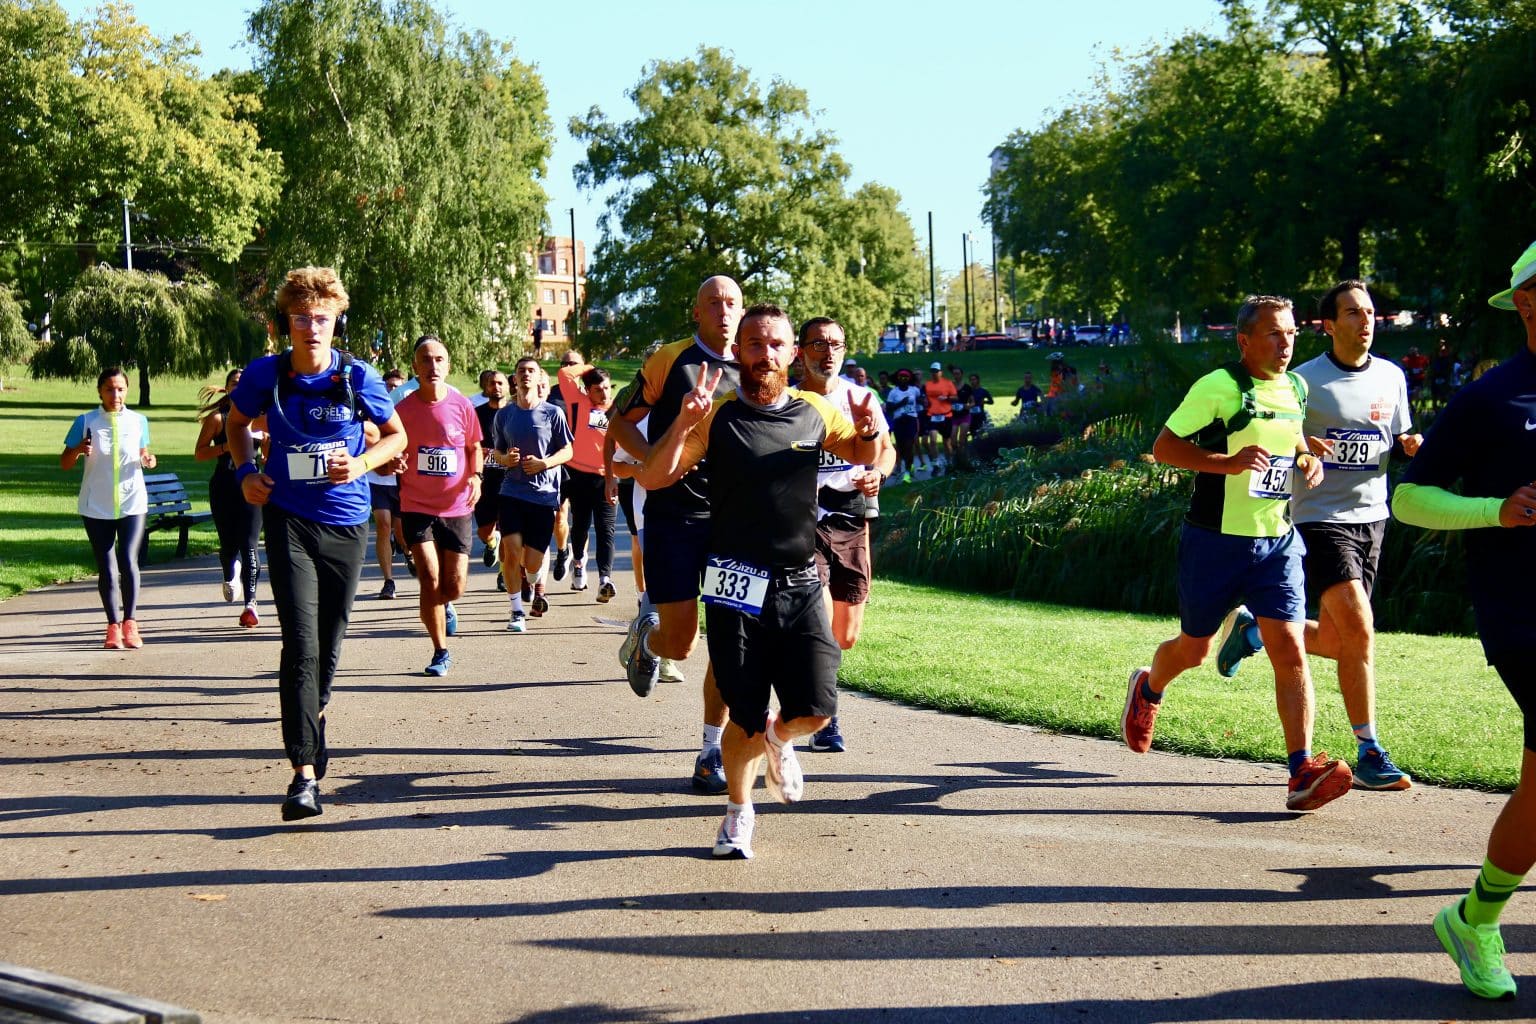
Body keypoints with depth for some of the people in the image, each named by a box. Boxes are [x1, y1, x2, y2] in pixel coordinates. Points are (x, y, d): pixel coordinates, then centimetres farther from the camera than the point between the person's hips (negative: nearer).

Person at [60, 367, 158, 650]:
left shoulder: (138, 421, 5)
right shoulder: (85, 422, 0)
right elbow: (64, 464, 3)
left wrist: (148, 461, -6)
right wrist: (78, 450, -18)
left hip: (132, 503, 0)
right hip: (97, 506, 0)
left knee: (128, 561, -15)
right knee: (106, 568, 3)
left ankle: (130, 624, -7)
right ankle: (113, 626, 12)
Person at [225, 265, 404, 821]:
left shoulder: (358, 377, -7)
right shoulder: (265, 375, -6)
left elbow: (396, 436, 7)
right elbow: (236, 422, 15)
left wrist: (362, 463, -12)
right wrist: (246, 471, -1)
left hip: (346, 522, 1)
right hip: (289, 520, -1)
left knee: (330, 637, 15)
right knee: (300, 643, -13)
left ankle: (315, 712, 47)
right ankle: (305, 771, -15)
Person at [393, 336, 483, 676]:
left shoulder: (462, 406, -2)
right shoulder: (403, 409, -5)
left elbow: (474, 447, 12)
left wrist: (475, 476, -7)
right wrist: (394, 463, -19)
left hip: (456, 507, 1)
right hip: (416, 507, -1)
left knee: (454, 587, 1)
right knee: (429, 579, -10)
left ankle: (444, 605, 40)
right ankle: (441, 652, 6)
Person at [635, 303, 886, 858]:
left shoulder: (816, 411, 5)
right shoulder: (717, 415, -2)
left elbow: (864, 456, 22)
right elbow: (653, 478, -6)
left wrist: (869, 431, -2)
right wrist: (683, 423, -22)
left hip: (800, 584, 2)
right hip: (737, 585, -2)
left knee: (815, 711, -9)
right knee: (745, 721, 1)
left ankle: (779, 739, 28)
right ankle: (738, 812, 28)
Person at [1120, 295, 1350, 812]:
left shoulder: (1297, 389, 8)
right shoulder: (1219, 387, -13)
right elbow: (1163, 446, -13)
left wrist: (1307, 458, 3)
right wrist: (1227, 462, -26)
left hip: (1277, 542, 4)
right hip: (1215, 543, -4)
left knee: (1290, 649, -10)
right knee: (1193, 650, 12)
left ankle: (1303, 774, -12)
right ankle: (1147, 690, 46)